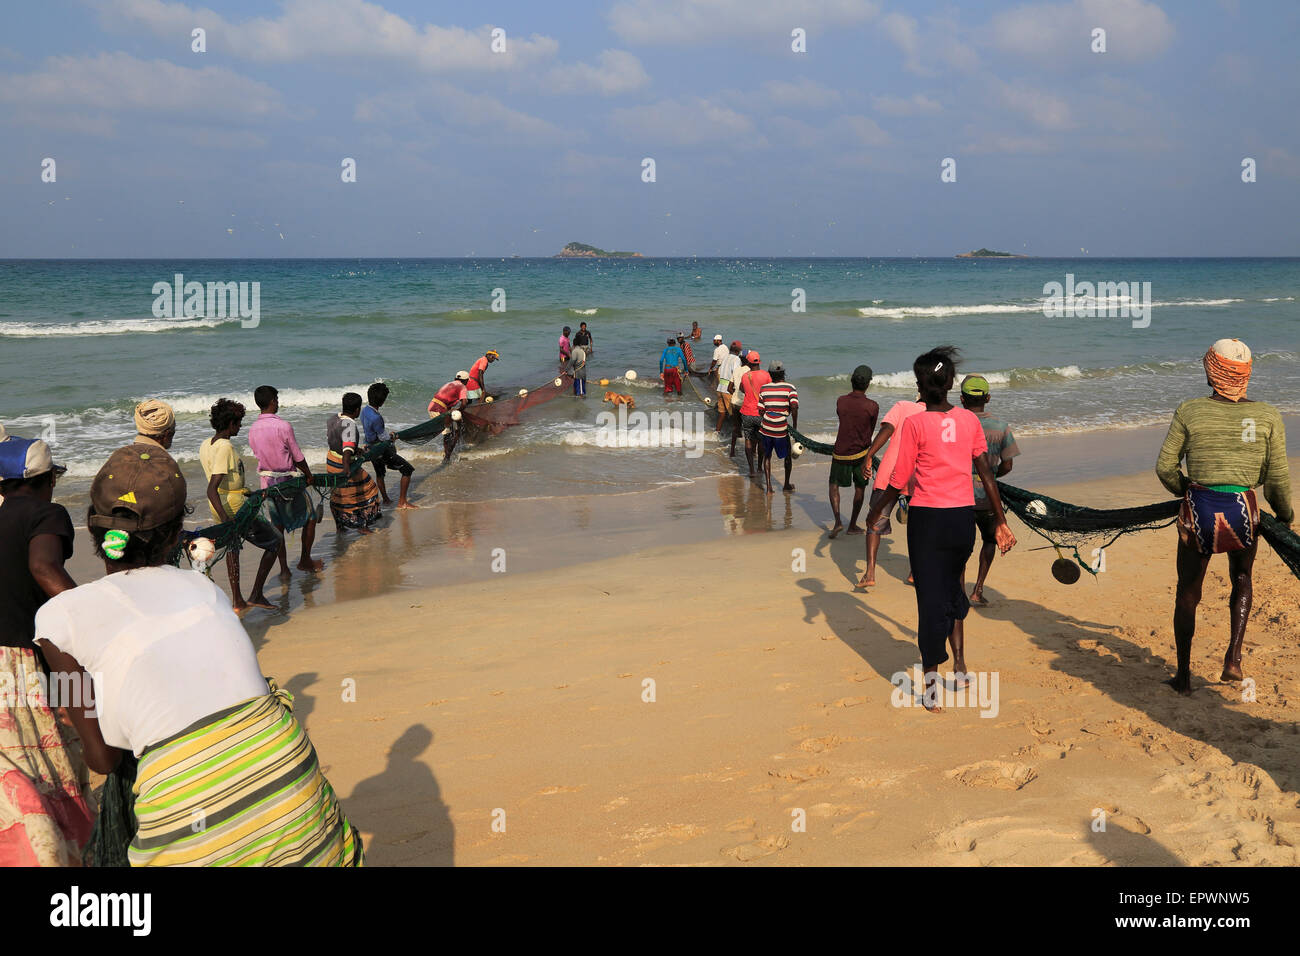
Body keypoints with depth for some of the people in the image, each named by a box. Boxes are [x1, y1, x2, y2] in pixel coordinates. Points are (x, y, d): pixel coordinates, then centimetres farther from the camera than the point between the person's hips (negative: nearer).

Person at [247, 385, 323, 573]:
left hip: (267, 482, 6)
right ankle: (305, 561, 20)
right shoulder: (283, 426, -20)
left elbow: (258, 455, 8)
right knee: (310, 518, 13)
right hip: (289, 481, -6)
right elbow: (298, 457, -13)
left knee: (277, 526, 12)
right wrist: (309, 475, 2)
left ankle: (284, 568, 14)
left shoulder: (253, 429, -1)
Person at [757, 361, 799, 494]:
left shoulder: (764, 388, 4)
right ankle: (786, 485, 32)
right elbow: (794, 407, -17)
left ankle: (769, 486, 9)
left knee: (767, 455, 19)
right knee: (788, 456, 20)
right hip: (781, 429, -2)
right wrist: (795, 428, -9)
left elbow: (761, 411, 5)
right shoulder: (790, 388, -5)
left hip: (765, 428, 2)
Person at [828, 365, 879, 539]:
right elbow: (870, 431, 0)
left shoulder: (840, 401, -8)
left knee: (834, 484, 18)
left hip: (840, 453, 1)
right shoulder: (872, 407, -14)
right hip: (861, 453, -1)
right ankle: (853, 525, 22)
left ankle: (837, 521, 0)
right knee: (860, 488, 17)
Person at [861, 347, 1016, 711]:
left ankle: (931, 688, 7)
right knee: (953, 589, 25)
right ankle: (960, 666, 28)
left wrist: (875, 512, 9)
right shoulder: (969, 420, 1)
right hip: (964, 517, 4)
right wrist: (1001, 522, 11)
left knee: (931, 599, 3)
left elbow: (898, 482, -8)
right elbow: (987, 474, 3)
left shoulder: (914, 425, -10)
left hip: (927, 518, -4)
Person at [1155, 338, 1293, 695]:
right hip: (1242, 510, 1)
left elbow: (1165, 467, -2)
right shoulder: (1267, 416, -4)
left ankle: (1183, 676, 21)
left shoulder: (1189, 412, -6)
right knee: (1242, 580, 28)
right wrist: (1284, 514, 16)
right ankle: (1233, 658, 14)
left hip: (1199, 509, -1)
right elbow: (1277, 478, -2)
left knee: (1187, 592, 15)